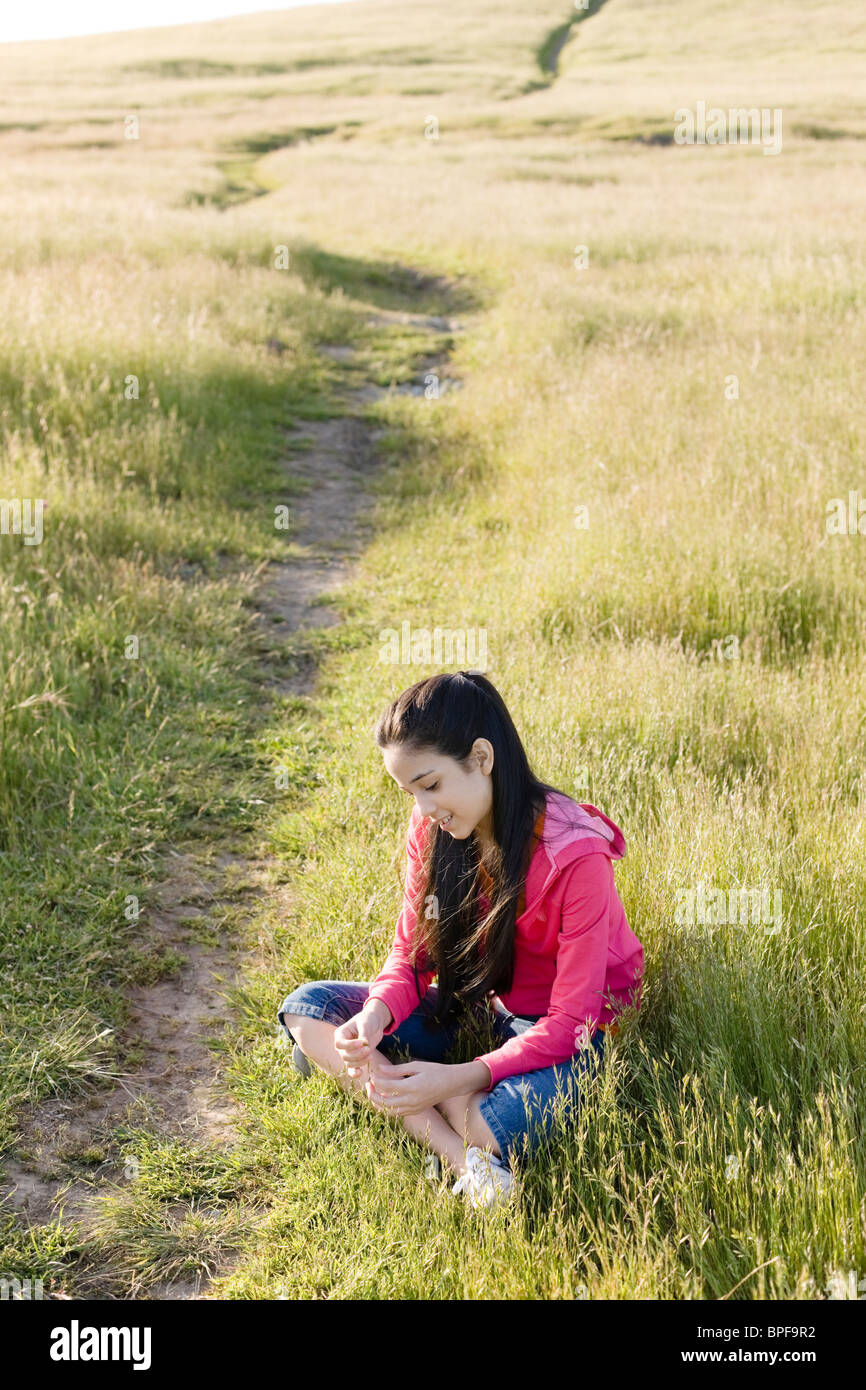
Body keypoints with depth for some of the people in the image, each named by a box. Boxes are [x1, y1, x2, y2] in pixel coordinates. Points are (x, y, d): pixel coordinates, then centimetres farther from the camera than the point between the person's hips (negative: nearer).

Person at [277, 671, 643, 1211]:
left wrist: (460, 1078, -34)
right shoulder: (433, 829, -8)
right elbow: (411, 954, 0)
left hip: (557, 1034, -7)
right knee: (305, 1009, -12)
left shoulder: (574, 856, -27)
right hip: (471, 1006, 7)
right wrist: (376, 1016, -23)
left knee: (496, 1125, -40)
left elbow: (569, 1021, -24)